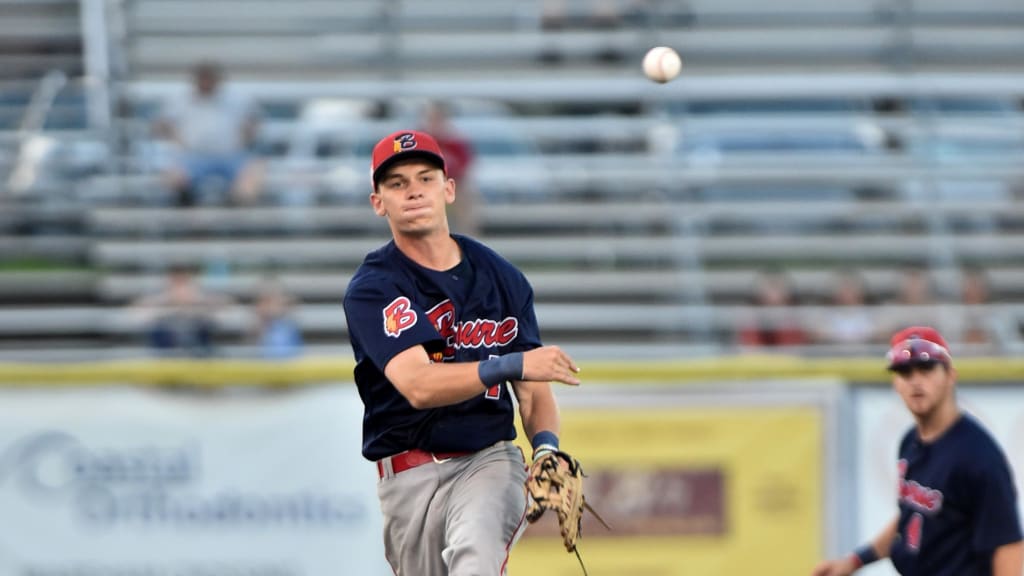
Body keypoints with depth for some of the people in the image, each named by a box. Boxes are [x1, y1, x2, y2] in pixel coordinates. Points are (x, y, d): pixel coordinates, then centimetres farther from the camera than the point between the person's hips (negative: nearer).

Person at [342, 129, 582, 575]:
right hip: (410, 477, 0)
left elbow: (532, 388, 10)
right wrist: (512, 365, -38)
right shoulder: (372, 289, -7)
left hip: (491, 459, 0)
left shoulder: (502, 278, 7)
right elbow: (418, 385, -24)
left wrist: (545, 445, -13)